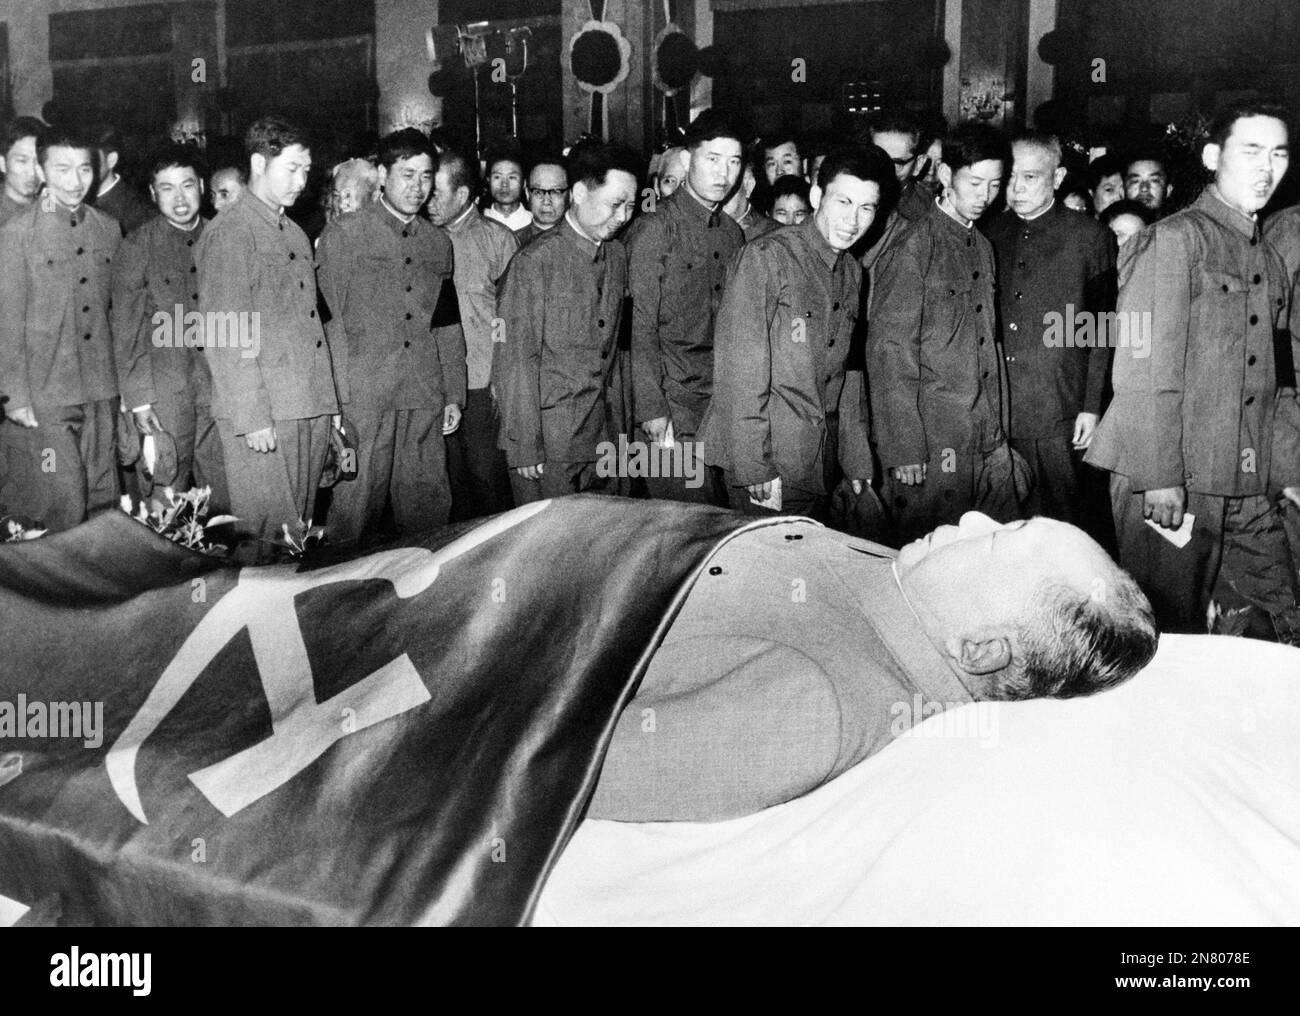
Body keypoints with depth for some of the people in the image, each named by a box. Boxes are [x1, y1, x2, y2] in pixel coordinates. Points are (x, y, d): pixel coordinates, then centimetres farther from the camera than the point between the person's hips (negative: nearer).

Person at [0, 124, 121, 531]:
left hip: (101, 390, 5)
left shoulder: (108, 230, 9)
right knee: (61, 505, -5)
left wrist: (123, 381, 9)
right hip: (44, 394, -5)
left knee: (103, 500, 8)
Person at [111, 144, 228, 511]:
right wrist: (137, 398, -7)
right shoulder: (137, 247, 1)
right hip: (164, 392, -2)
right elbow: (126, 330, 1)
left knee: (226, 498, 3)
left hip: (220, 385, 3)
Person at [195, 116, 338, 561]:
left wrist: (327, 403, 13)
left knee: (299, 530, 10)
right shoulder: (228, 234, -6)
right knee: (263, 535, -5)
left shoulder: (296, 234, 20)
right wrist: (252, 418, -18)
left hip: (311, 407, 8)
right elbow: (225, 337, -12)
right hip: (262, 413, -8)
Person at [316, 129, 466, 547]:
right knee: (355, 509, -3)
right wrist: (335, 399, -8)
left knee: (428, 509, 5)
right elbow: (328, 320, -2)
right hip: (362, 397, -4)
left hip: (425, 399, 4)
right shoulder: (342, 234, 2)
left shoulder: (439, 242, 17)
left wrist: (454, 395, 12)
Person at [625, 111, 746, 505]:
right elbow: (641, 327, -10)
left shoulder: (732, 233, 13)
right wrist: (652, 410, -14)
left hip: (725, 398, 6)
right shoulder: (655, 229, -7)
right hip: (674, 399, -6)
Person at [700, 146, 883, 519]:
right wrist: (756, 470, -19)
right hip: (767, 465, -7)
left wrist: (857, 459, 13)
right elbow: (739, 367, -16)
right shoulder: (766, 257, -11)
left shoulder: (852, 273, 12)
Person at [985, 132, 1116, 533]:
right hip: (993, 414, 3)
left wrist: (1092, 407, -4)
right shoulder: (991, 234, 11)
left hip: (1058, 415, -3)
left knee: (1064, 527, 1)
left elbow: (1103, 331, 2)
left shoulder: (1089, 236, 2)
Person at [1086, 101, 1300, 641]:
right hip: (1170, 485, -7)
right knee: (1169, 636, 0)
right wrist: (1160, 479, -19)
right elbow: (1145, 369, -14)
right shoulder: (1174, 239, -7)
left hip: (1248, 493, 8)